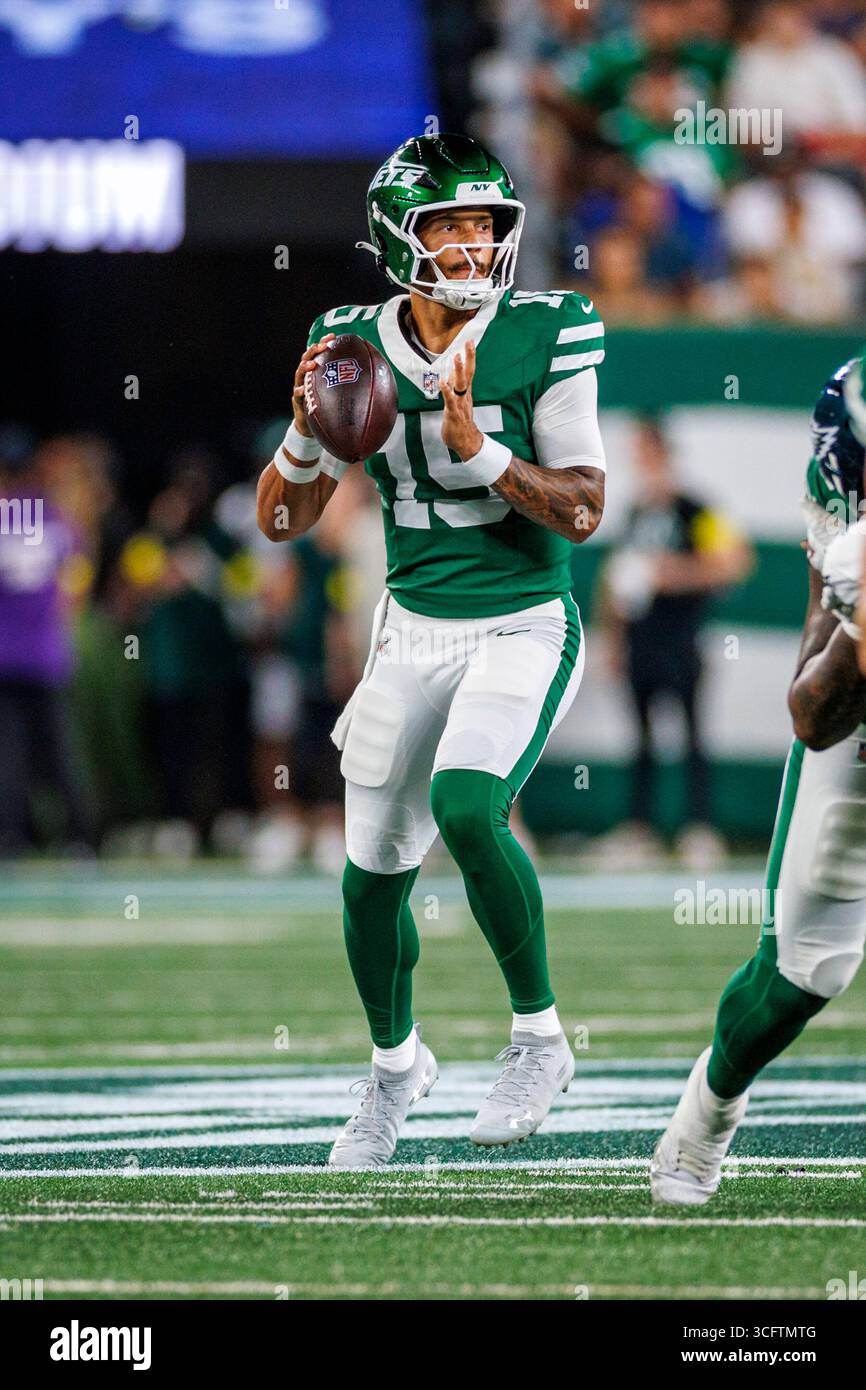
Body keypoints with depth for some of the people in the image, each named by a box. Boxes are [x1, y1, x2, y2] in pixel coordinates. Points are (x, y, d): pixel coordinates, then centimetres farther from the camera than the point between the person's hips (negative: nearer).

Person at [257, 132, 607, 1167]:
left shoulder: (543, 337, -12)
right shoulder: (353, 345, -3)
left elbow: (584, 509, -12)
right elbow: (281, 521, 2)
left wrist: (479, 449, -25)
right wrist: (307, 431, -17)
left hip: (524, 626, -4)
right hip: (414, 630, 4)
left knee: (466, 807, -29)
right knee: (374, 874, 10)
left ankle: (539, 1037, -10)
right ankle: (397, 1062, 38)